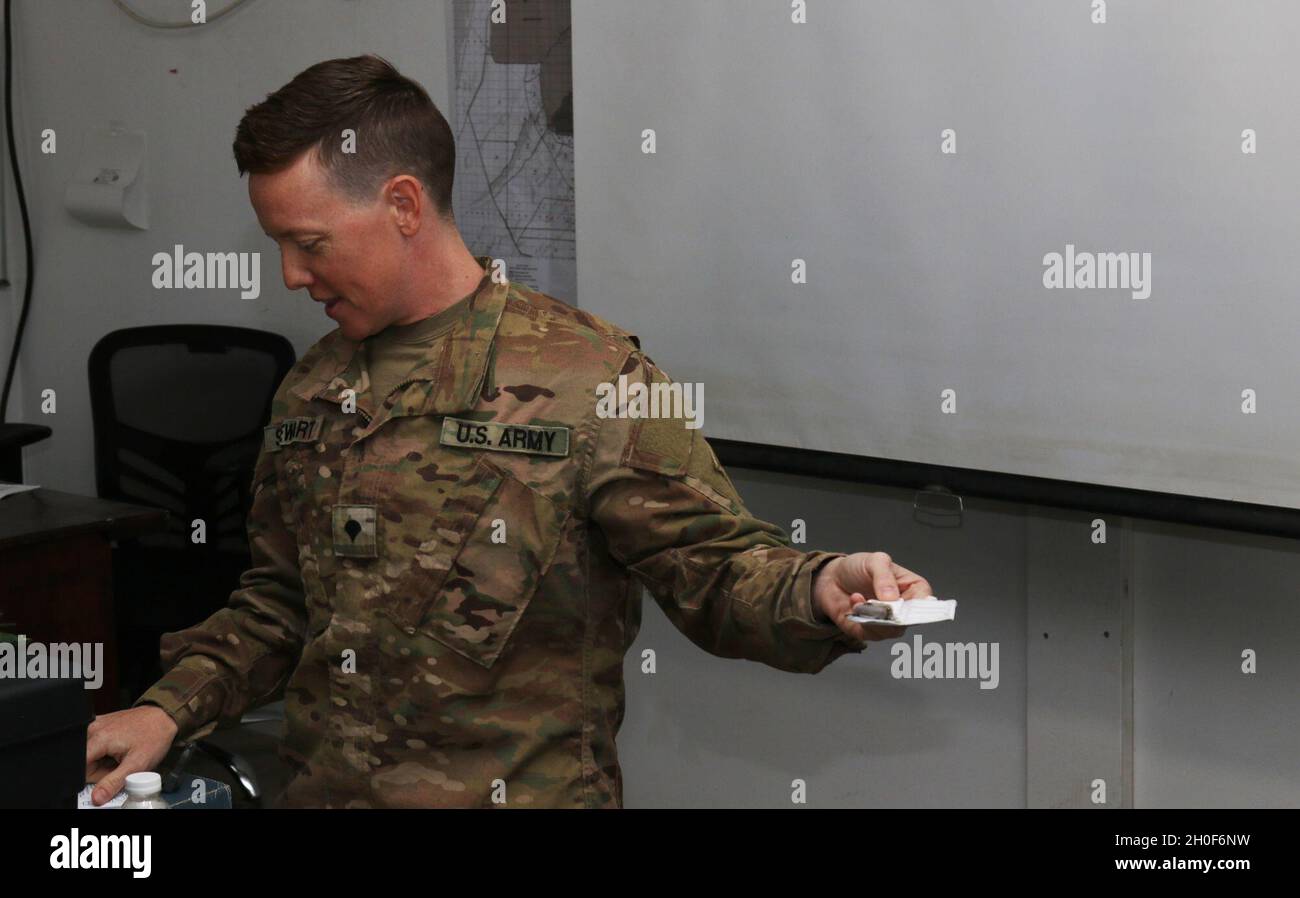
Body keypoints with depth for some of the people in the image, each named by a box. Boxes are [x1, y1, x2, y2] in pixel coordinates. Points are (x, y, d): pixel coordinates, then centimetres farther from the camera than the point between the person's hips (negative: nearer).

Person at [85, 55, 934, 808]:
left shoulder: (590, 377, -6)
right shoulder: (311, 390, 13)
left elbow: (716, 568, -7)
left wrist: (823, 590, -26)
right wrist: (170, 709, 8)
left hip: (520, 791, -3)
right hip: (320, 787, 4)